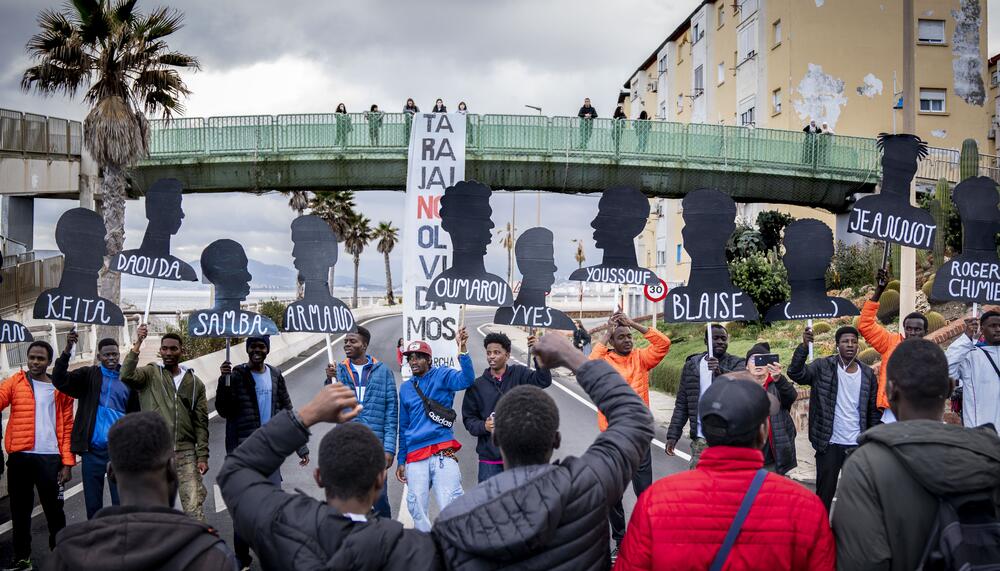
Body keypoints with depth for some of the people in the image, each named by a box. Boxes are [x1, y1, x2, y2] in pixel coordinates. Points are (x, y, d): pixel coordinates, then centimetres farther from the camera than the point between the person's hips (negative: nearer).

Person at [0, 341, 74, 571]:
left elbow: (67, 427, 5)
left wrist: (67, 462, -2)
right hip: (19, 456, 1)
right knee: (20, 510, 10)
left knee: (54, 509, 6)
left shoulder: (61, 388, 6)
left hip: (50, 457, -1)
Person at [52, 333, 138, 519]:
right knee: (93, 504, 7)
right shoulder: (89, 375, 5)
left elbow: (134, 417, 10)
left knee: (120, 503, 2)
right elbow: (59, 380, -11)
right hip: (93, 450, 0)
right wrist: (67, 350, -24)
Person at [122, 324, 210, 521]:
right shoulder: (150, 374, 4)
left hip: (186, 454, 1)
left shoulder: (195, 383, 10)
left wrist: (202, 456, 2)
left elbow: (201, 422, 8)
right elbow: (127, 375, -18)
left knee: (195, 507, -5)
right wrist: (137, 345, -24)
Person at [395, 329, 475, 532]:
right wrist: (401, 461, 19)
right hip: (415, 457, 5)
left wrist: (462, 350, -33)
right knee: (417, 509, 6)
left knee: (450, 506, -11)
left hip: (442, 452, -5)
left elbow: (467, 380, -18)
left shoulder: (442, 376, 4)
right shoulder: (405, 388, 17)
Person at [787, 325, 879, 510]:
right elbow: (796, 373, -20)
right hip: (829, 444, -2)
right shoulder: (823, 367, -4)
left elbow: (874, 410, 9)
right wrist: (804, 346, -34)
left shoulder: (867, 374, 4)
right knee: (824, 494, 5)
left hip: (858, 445, 3)